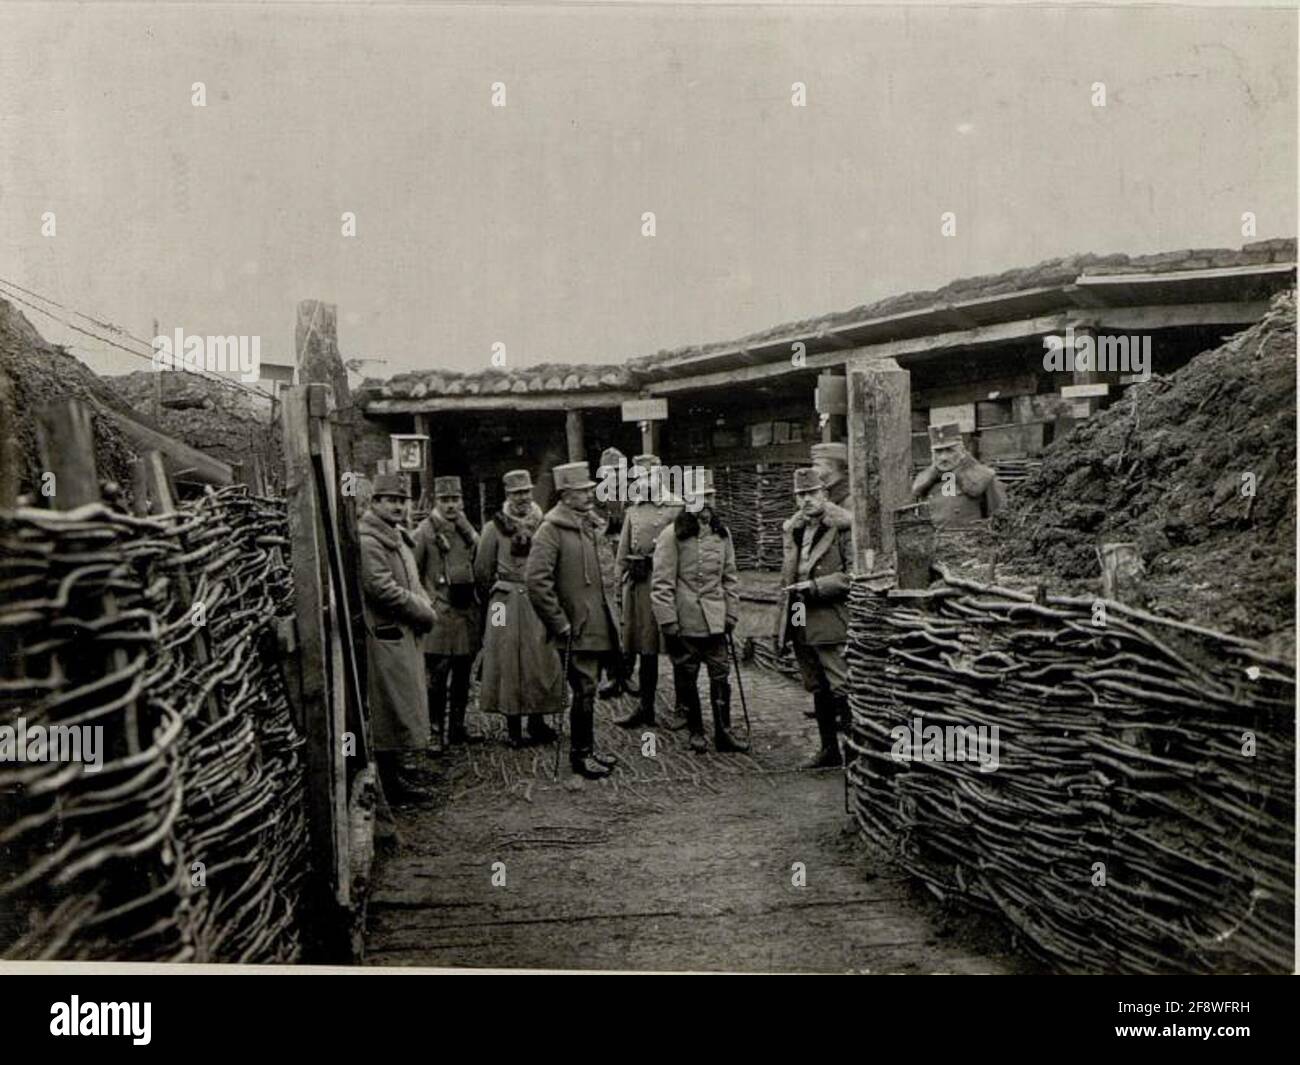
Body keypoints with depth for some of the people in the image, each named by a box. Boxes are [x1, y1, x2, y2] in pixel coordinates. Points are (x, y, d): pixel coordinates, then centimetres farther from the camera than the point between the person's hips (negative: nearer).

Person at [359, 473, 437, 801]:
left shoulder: (397, 536, 16)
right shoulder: (367, 541, -16)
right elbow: (383, 589, -23)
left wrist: (425, 607, 1)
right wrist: (424, 613, -14)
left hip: (403, 635, 10)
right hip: (385, 636, -10)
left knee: (401, 702, 18)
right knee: (394, 703, -5)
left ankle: (392, 764, 30)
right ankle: (391, 779, 2)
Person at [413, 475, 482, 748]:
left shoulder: (469, 530, 12)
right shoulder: (425, 531, -5)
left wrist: (478, 599, 11)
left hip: (468, 610, 5)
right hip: (440, 613, -5)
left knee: (463, 674, 11)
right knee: (438, 675, -4)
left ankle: (458, 726, 21)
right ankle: (435, 731, 4)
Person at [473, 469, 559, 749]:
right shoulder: (494, 527, 0)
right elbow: (482, 570, 7)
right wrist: (491, 599, 10)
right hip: (507, 603, -2)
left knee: (541, 660, 3)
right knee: (509, 661, 0)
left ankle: (537, 721, 16)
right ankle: (513, 725, 9)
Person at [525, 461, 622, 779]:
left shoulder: (585, 525, 13)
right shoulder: (551, 529, -15)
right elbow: (535, 580, -22)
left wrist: (607, 614, 18)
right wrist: (560, 623, -19)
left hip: (595, 627, 8)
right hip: (577, 630, -8)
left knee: (587, 689, 16)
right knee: (584, 690, -3)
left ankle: (587, 748, 27)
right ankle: (580, 755, 10)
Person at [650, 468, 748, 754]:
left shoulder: (721, 533, 7)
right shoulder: (672, 535, -8)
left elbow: (730, 577, 12)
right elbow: (661, 583, -9)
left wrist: (732, 614, 7)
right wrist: (668, 623, -12)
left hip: (715, 620, 4)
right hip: (684, 621, -4)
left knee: (721, 675, 4)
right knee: (686, 678, 7)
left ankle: (723, 732, 13)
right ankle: (696, 732, 21)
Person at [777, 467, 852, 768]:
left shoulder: (844, 525, -7)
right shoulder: (791, 529, 13)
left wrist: (816, 586, -17)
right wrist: (783, 625, 17)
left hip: (831, 620, -7)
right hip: (800, 624, 7)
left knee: (840, 686, -9)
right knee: (818, 688, 14)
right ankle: (829, 749, 25)